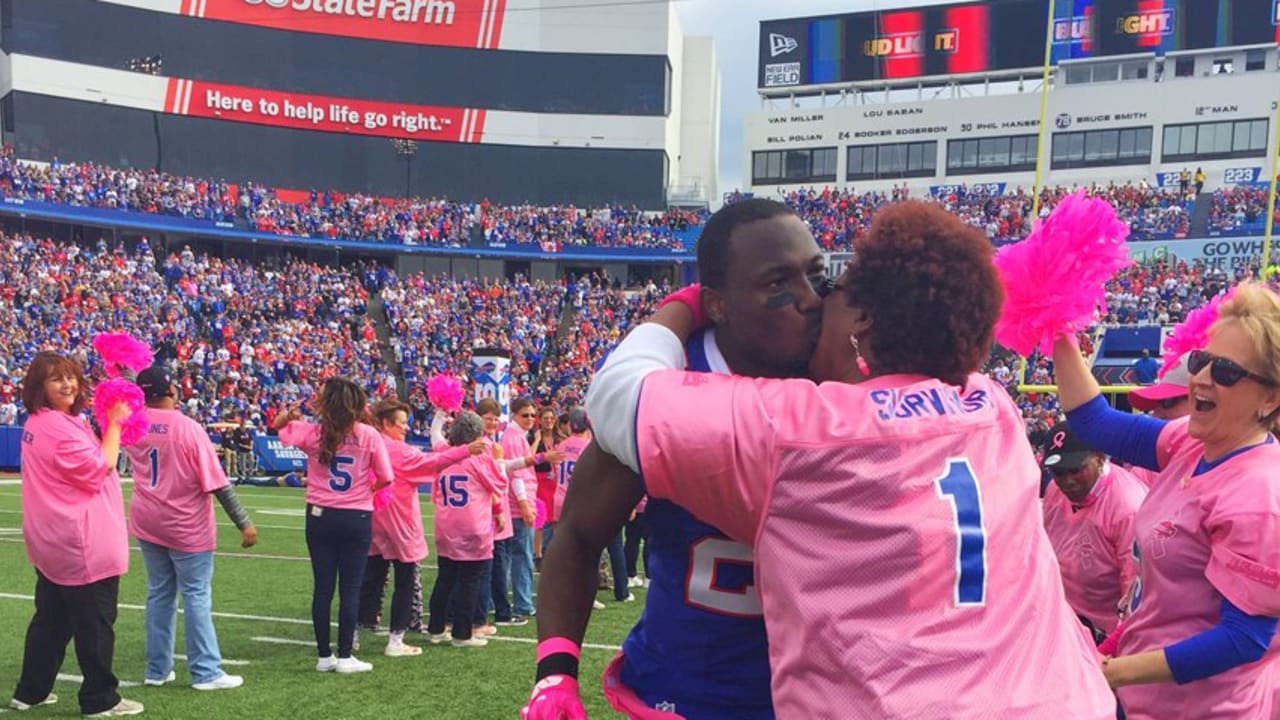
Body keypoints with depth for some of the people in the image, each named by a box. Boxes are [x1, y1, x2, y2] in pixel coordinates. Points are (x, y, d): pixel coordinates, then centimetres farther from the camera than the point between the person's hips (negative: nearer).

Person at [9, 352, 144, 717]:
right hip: (80, 544, -10)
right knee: (95, 624, 0)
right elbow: (100, 469, -18)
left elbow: (80, 460, 19)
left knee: (52, 619, 19)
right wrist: (114, 423, -11)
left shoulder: (38, 424, 11)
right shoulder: (59, 426, -21)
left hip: (53, 540, 10)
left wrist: (109, 421, 8)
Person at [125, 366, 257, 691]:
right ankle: (206, 673, 3)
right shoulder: (188, 427, -17)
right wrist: (244, 523, -14)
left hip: (146, 521, 5)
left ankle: (157, 669, 20)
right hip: (186, 527, -5)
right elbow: (217, 483, -17)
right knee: (196, 597, 1)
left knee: (159, 594, 15)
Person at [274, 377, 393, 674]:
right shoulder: (369, 436, -8)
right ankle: (345, 656, 9)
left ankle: (324, 656, 16)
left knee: (322, 588, 9)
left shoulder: (312, 433, -5)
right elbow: (385, 478, -4)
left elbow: (278, 425, 14)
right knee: (350, 589, 5)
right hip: (357, 519, -2)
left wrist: (292, 412, 5)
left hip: (320, 517, 2)